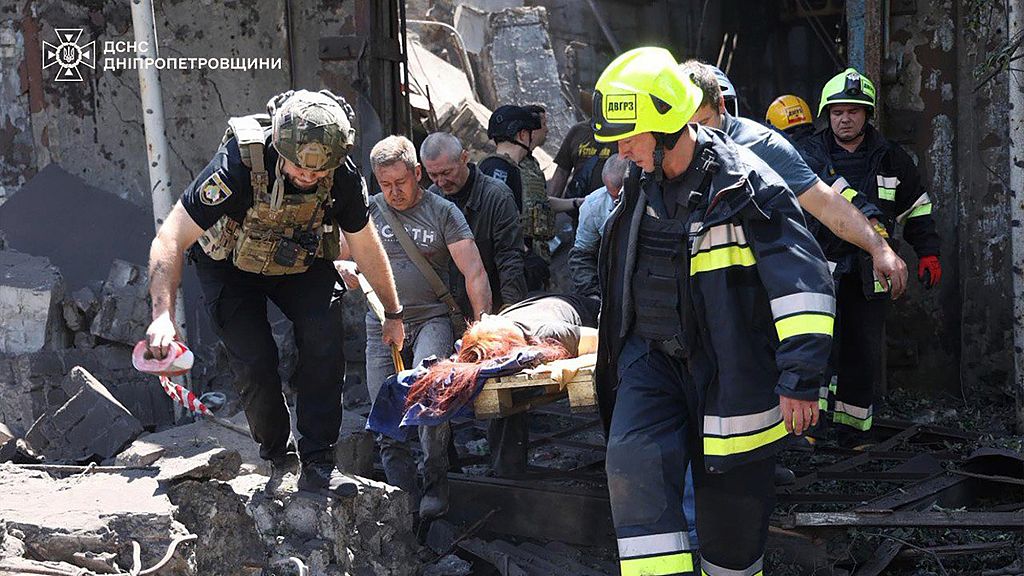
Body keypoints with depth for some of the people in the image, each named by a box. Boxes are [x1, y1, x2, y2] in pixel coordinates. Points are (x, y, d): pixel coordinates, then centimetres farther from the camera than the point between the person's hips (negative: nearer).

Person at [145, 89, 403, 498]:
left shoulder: (342, 177, -24)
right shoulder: (238, 165, -37)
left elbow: (366, 248, -5)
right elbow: (169, 241, -37)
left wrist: (394, 313, 5)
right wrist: (163, 315, -49)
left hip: (301, 264, 3)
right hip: (230, 264, -3)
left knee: (323, 339, -20)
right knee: (255, 360, -15)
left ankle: (316, 463, -12)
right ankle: (276, 452, 14)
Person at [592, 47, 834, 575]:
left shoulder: (745, 185, -16)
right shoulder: (640, 188, 6)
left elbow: (802, 283, -19)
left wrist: (800, 380, -21)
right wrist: (617, 349, 31)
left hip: (731, 369, -5)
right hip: (652, 359, 5)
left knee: (730, 501, 6)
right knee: (633, 466, -17)